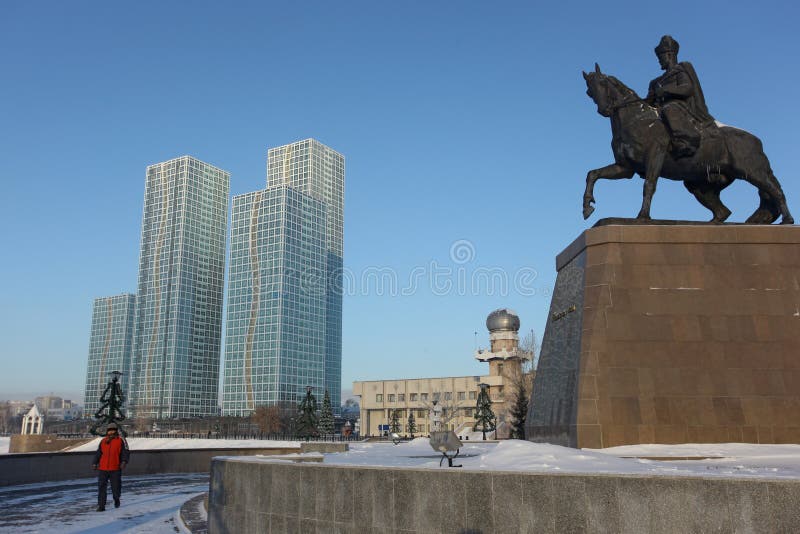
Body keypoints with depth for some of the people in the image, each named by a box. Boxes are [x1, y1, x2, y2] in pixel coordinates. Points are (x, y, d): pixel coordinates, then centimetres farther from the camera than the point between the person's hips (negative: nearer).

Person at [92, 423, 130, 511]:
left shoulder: (120, 440, -1)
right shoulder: (103, 441, 12)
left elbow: (125, 452, -8)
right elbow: (98, 453, 19)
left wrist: (124, 461, -22)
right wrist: (95, 463, 11)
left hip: (115, 469, -3)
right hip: (103, 469, 3)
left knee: (116, 486, 4)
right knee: (101, 487, -2)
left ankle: (116, 499, 33)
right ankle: (101, 506, 4)